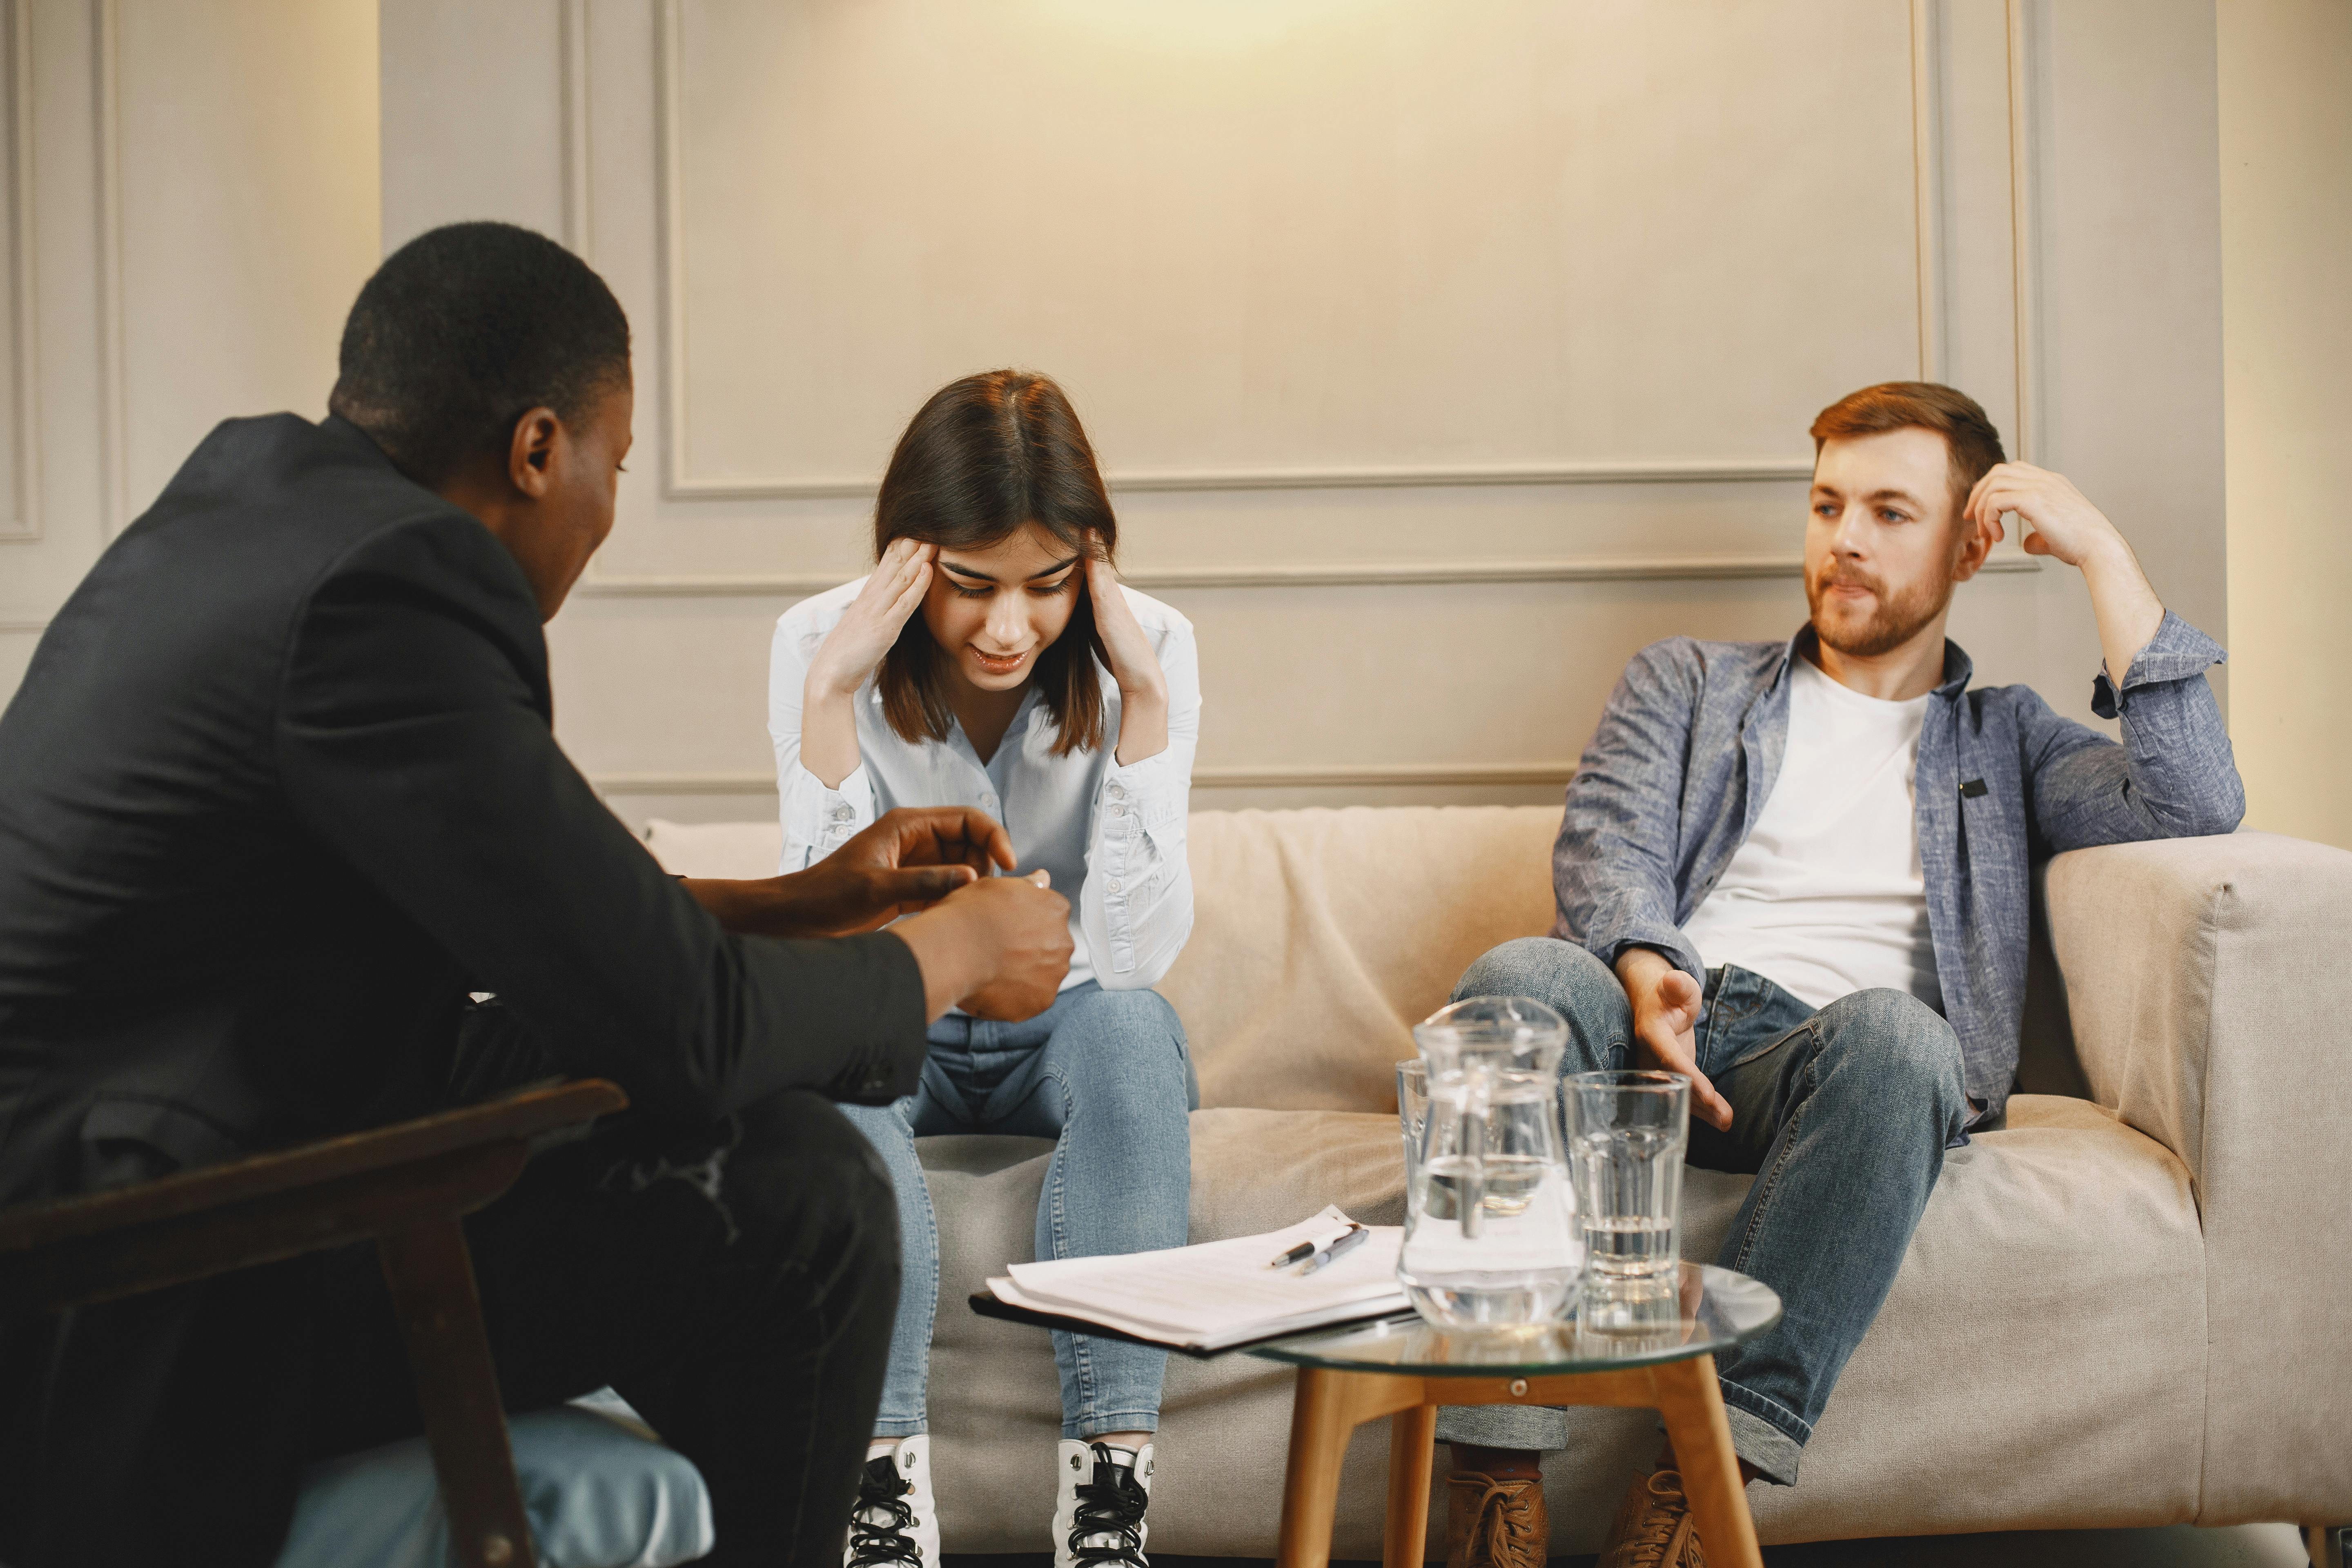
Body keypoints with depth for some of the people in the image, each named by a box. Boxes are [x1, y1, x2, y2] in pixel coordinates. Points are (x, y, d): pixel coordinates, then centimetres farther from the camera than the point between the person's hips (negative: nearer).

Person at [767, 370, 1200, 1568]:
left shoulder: (1149, 649, -16)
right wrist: (833, 695, -32)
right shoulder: (820, 646, -16)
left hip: (1065, 1032, 0)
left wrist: (1143, 698, -31)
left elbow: (1137, 955, -24)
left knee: (1133, 1026, -33)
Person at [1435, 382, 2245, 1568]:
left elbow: (2197, 806, 8)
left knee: (1895, 1030, -37)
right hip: (1652, 1020, 1)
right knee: (1523, 978, -35)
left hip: (1815, 1066, 0)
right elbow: (1604, 846, 9)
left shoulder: (2006, 739, 28)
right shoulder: (1687, 683, 28)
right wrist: (1644, 970, -15)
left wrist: (2100, 553, 9)